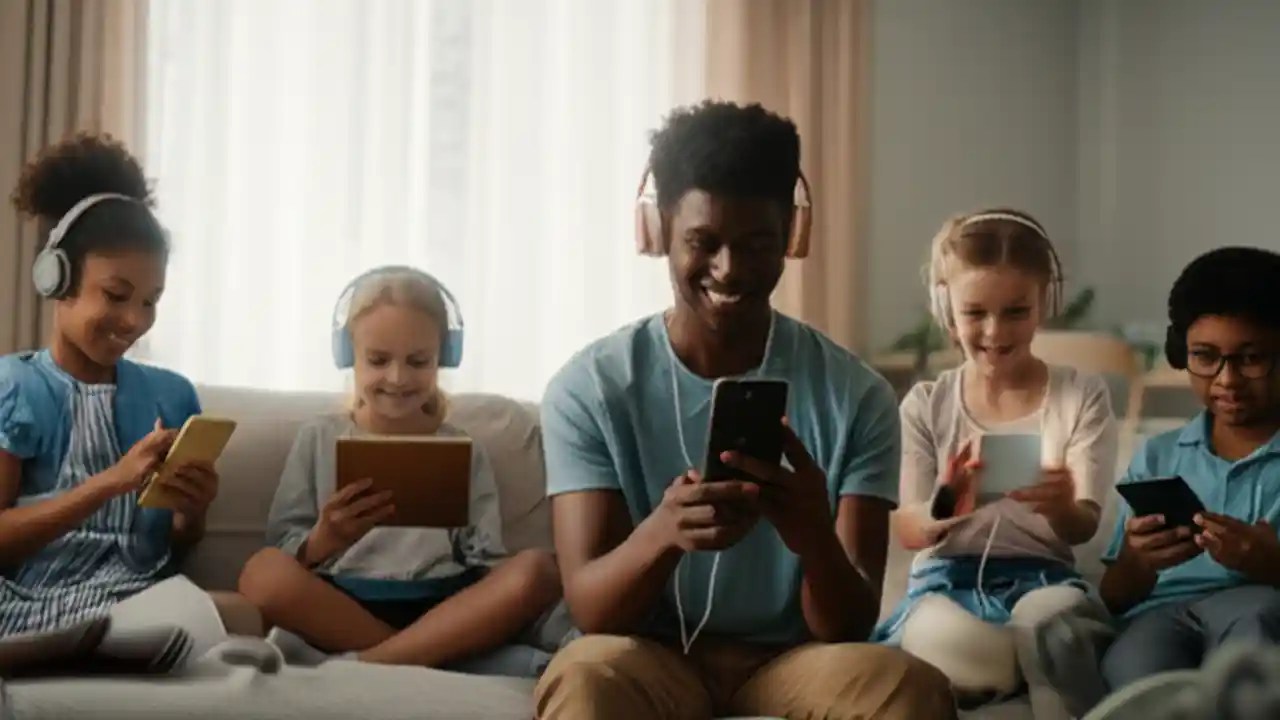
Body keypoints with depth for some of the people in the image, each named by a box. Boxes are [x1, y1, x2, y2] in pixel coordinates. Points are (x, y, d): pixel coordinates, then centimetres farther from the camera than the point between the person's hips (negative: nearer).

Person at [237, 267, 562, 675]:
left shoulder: (464, 452, 18)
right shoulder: (319, 439, 13)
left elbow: (485, 565, 10)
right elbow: (280, 567, 6)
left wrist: (504, 600, -14)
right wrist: (324, 541, -17)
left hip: (441, 612, 1)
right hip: (334, 607, -1)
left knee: (538, 572, -26)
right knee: (263, 572, -31)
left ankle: (359, 664, -29)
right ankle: (441, 656, -28)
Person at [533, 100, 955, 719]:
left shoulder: (856, 395, -4)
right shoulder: (589, 387, -6)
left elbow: (849, 627, -9)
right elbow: (589, 609, -12)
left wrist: (816, 539, -33)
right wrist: (662, 532, -35)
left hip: (792, 657, 1)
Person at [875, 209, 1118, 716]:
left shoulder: (1082, 396, 8)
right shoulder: (926, 405, 8)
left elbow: (1084, 528, -2)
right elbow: (908, 532, 0)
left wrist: (1061, 509, -28)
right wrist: (943, 510, -25)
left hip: (1042, 578, -2)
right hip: (947, 582, 2)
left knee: (1052, 617, -40)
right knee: (943, 636, -36)